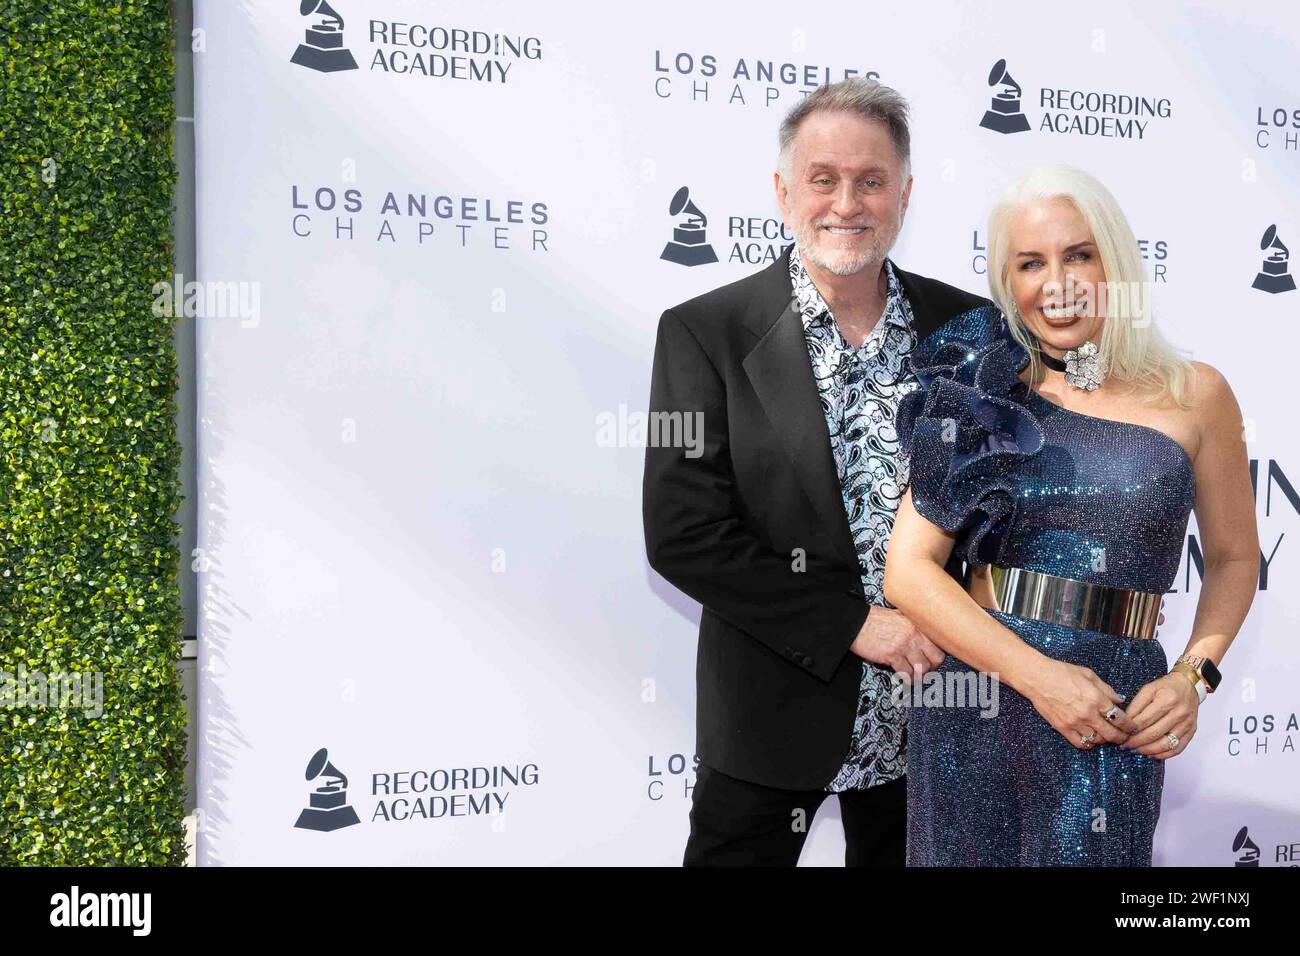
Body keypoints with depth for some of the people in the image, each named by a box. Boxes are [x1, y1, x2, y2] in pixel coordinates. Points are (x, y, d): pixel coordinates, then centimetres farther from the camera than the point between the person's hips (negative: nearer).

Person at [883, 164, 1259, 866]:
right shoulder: (985, 395, 0)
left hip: (1113, 714, 0)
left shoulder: (1194, 395, 0)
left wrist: (1192, 676, -5)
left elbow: (1233, 558, 12)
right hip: (972, 702, 1)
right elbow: (908, 570, -6)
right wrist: (1039, 674, -16)